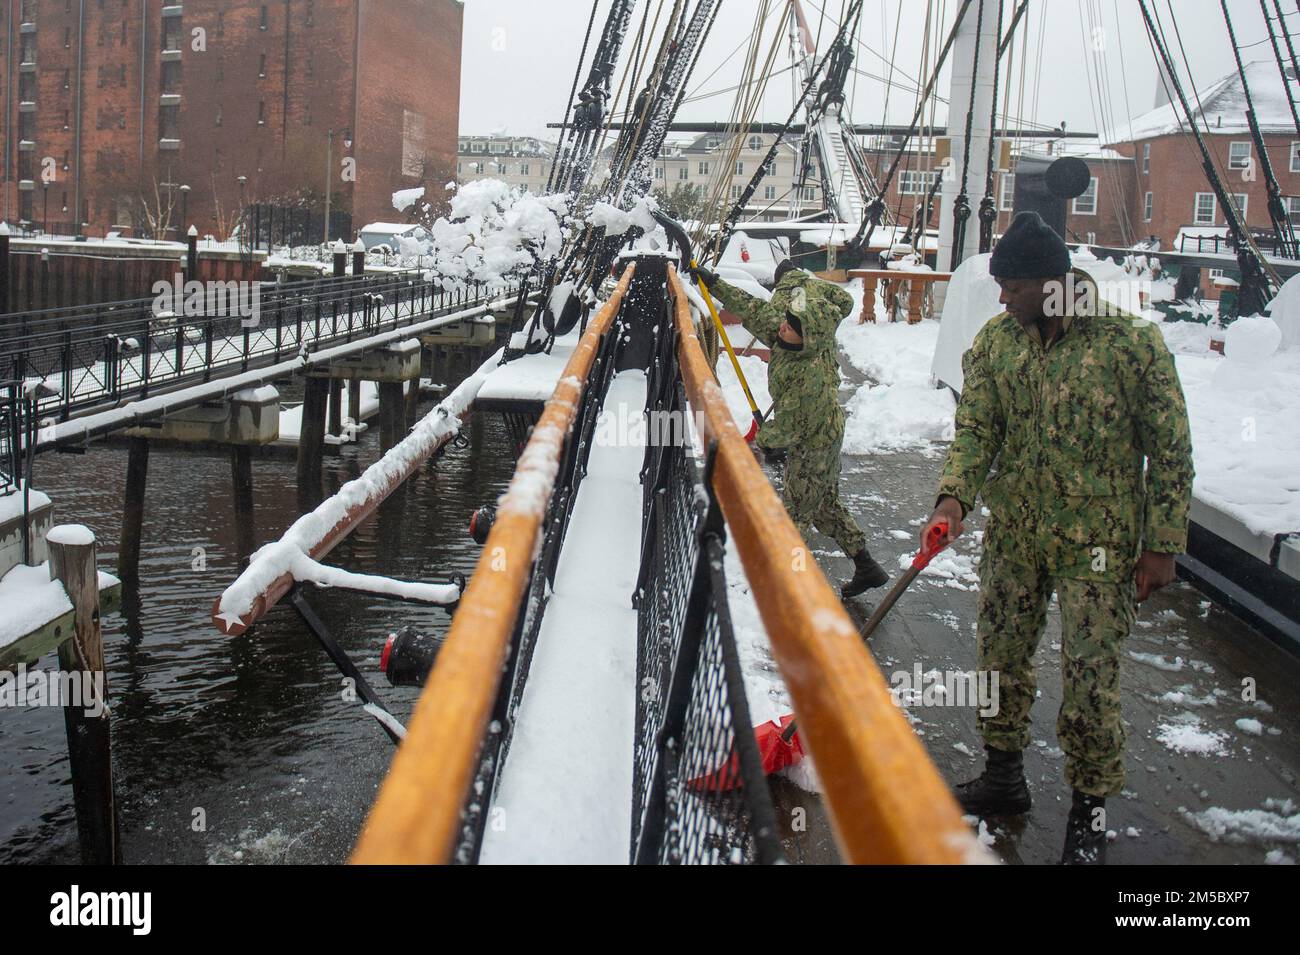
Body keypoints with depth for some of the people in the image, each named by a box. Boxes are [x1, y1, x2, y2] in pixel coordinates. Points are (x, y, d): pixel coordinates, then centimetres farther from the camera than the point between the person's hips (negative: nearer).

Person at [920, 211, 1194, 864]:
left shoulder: (1133, 342, -12)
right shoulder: (995, 340, 0)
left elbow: (1169, 448, -6)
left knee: (1090, 677, 0)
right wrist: (955, 496, -20)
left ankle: (1089, 810, 20)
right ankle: (1003, 777, 35)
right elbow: (976, 429, -1)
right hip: (1012, 533, 5)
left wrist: (1162, 545, -6)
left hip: (1097, 542, -4)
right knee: (999, 657, 14)